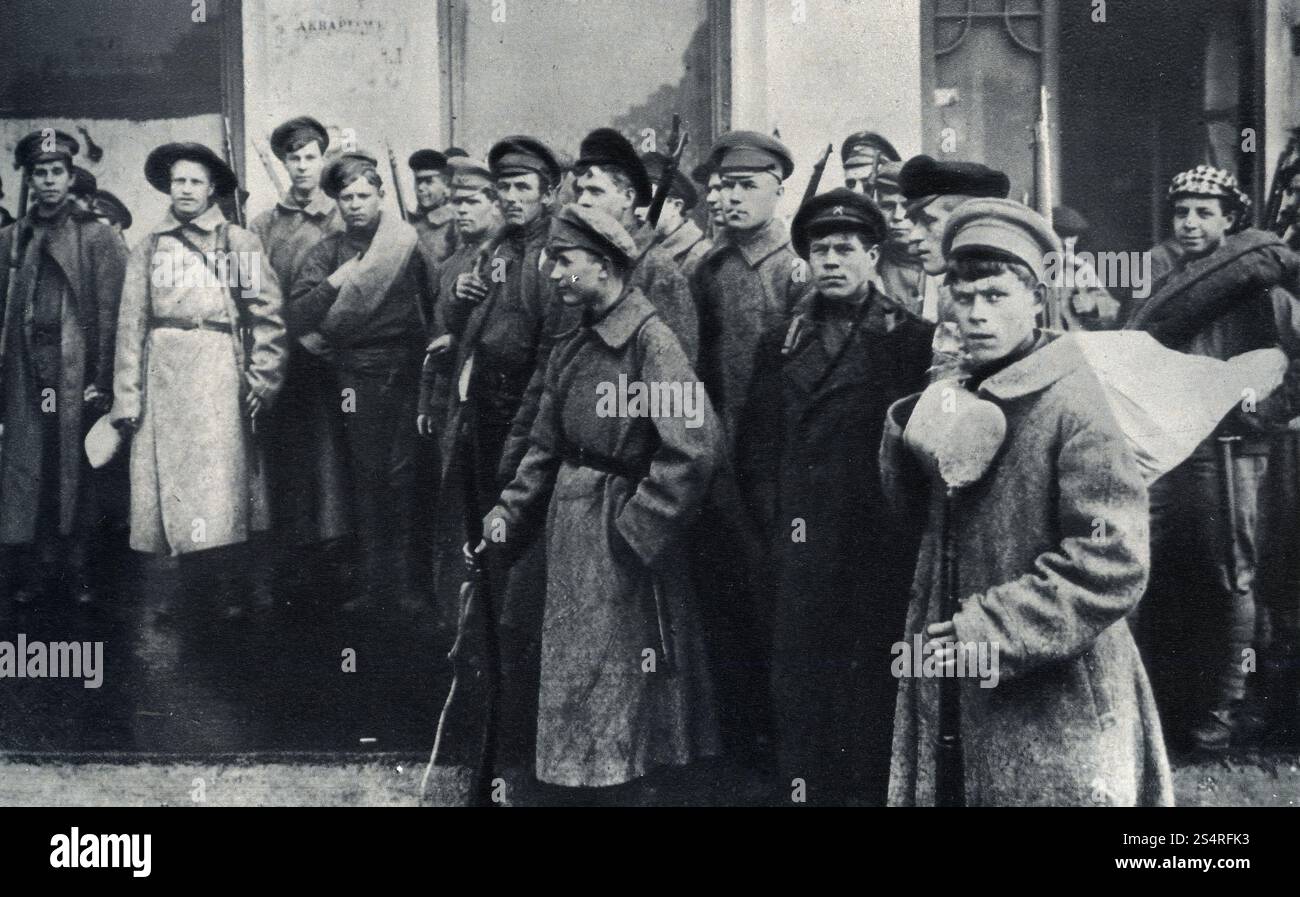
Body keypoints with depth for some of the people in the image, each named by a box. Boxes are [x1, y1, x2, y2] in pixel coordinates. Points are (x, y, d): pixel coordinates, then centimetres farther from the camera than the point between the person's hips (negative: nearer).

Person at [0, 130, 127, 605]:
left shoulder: (96, 235, 3)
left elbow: (111, 311, -4)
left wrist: (102, 379, -11)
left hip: (78, 368, -2)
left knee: (79, 470, 0)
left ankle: (80, 572, 8)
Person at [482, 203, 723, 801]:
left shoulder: (650, 341, -16)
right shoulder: (572, 348, 9)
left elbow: (695, 447, -24)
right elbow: (546, 448, 15)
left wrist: (638, 527, -21)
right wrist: (510, 514, 4)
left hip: (618, 551, -8)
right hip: (568, 534, 8)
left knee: (614, 695, 2)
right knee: (577, 681, 15)